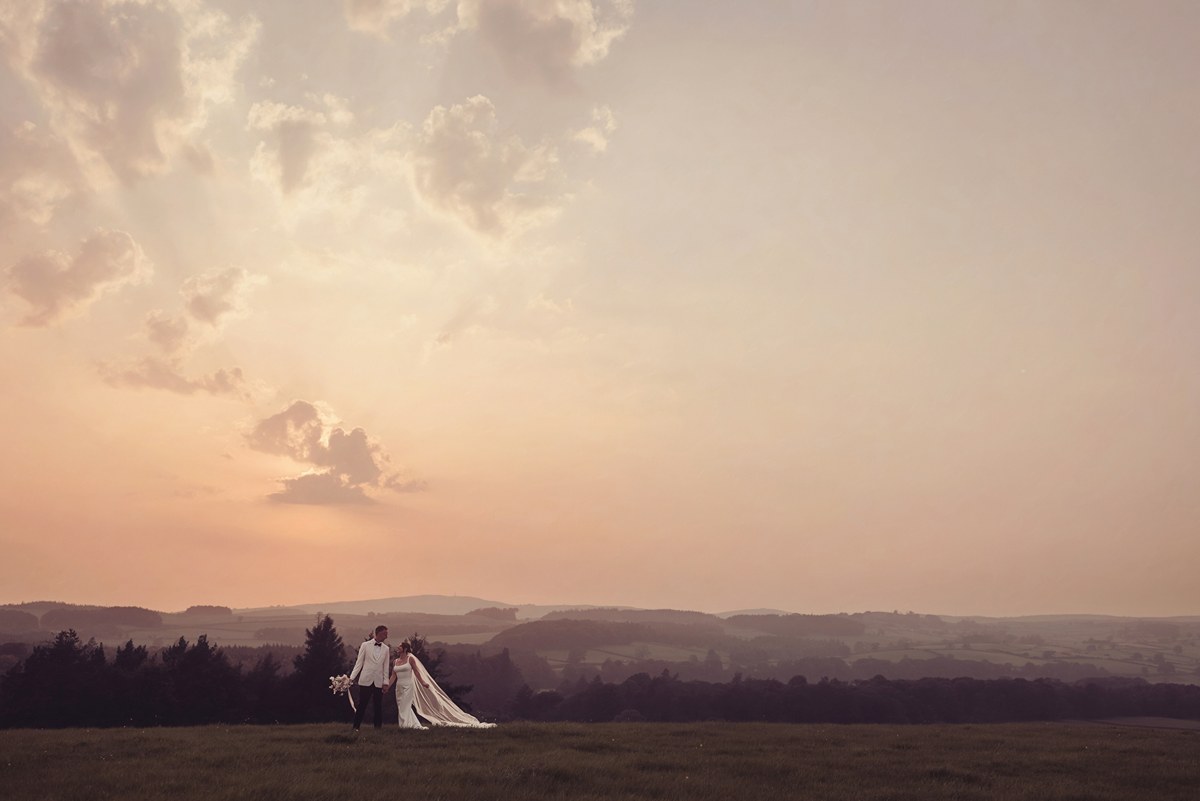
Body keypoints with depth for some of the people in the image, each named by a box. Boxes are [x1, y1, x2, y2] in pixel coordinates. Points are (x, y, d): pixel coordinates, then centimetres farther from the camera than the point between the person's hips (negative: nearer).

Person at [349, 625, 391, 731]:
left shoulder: (386, 649, 9)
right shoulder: (365, 645, 1)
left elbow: (386, 666, 9)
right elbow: (359, 662, 1)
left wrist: (386, 681, 4)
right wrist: (352, 677, -5)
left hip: (379, 682, 3)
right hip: (366, 680, -3)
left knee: (378, 705, 3)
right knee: (362, 705, -2)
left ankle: (378, 726, 11)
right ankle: (356, 727, 4)